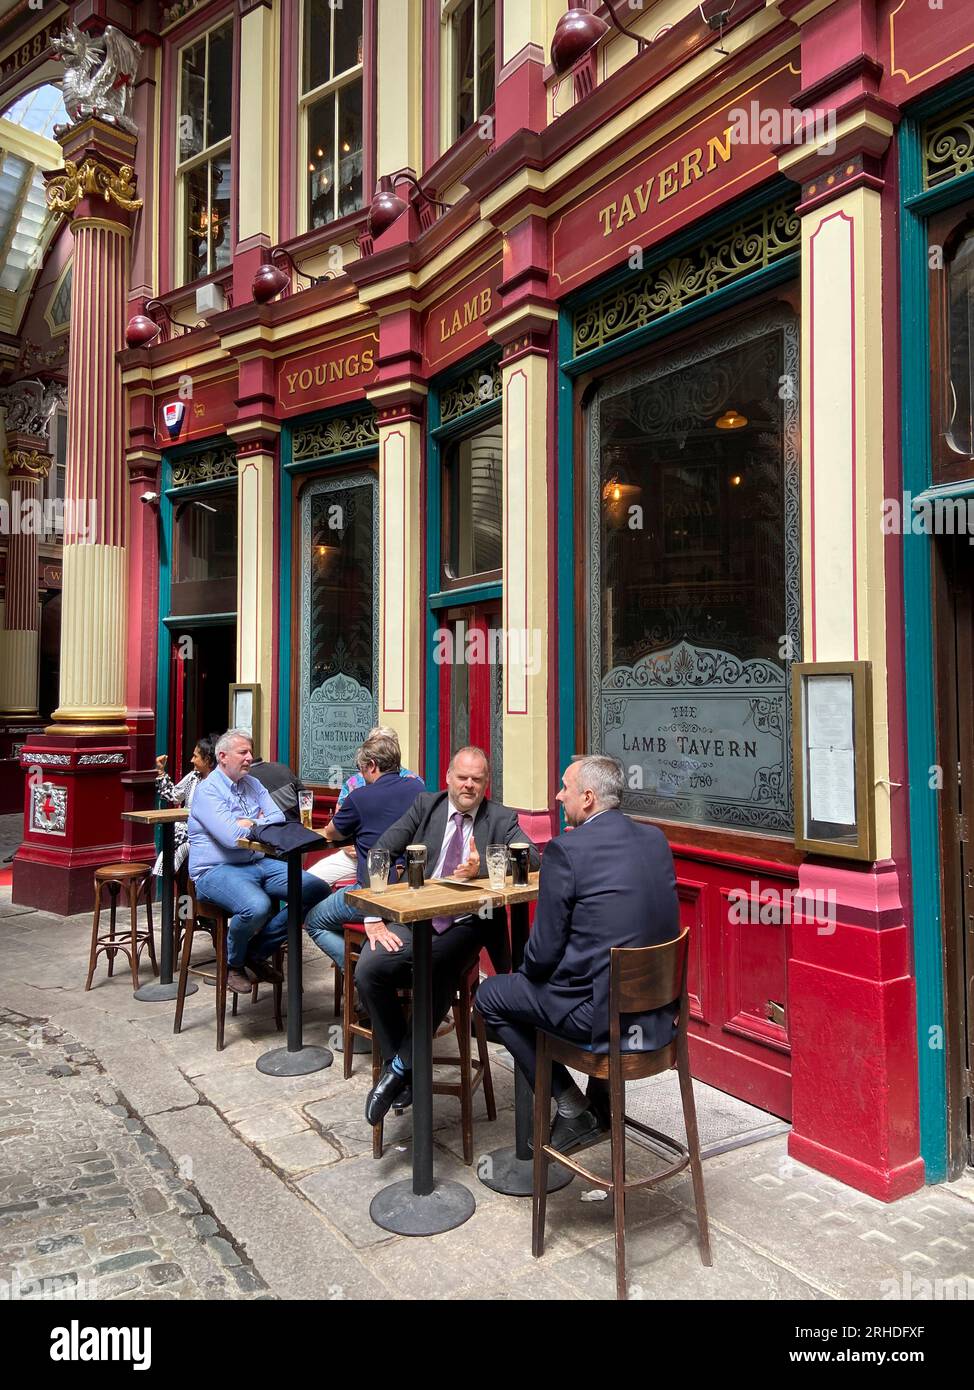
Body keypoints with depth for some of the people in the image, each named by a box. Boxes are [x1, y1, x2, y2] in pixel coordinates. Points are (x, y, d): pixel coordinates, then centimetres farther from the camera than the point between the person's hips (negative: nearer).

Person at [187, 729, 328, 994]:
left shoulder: (253, 784, 15)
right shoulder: (208, 791, -9)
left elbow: (280, 818, 4)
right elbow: (231, 837, -21)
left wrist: (250, 824, -11)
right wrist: (263, 824, -3)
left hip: (259, 863, 8)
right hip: (217, 870, -8)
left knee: (316, 889, -10)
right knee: (257, 906, -37)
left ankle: (257, 952, 3)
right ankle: (232, 964, -2)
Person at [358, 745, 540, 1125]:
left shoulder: (502, 819, 8)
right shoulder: (426, 805, 10)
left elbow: (533, 861, -8)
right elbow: (379, 854, 3)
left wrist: (482, 869, -23)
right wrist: (374, 918, -8)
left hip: (463, 927, -2)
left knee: (436, 971, -33)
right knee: (368, 969, -25)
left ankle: (400, 1068, -12)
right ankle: (398, 1063, -4)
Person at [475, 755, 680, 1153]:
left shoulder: (566, 850, -17)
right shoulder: (655, 839, 4)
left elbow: (544, 951, -12)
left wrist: (529, 970, 10)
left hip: (597, 1011, -7)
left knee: (490, 995, 14)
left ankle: (572, 1109, 17)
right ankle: (601, 1107, 39)